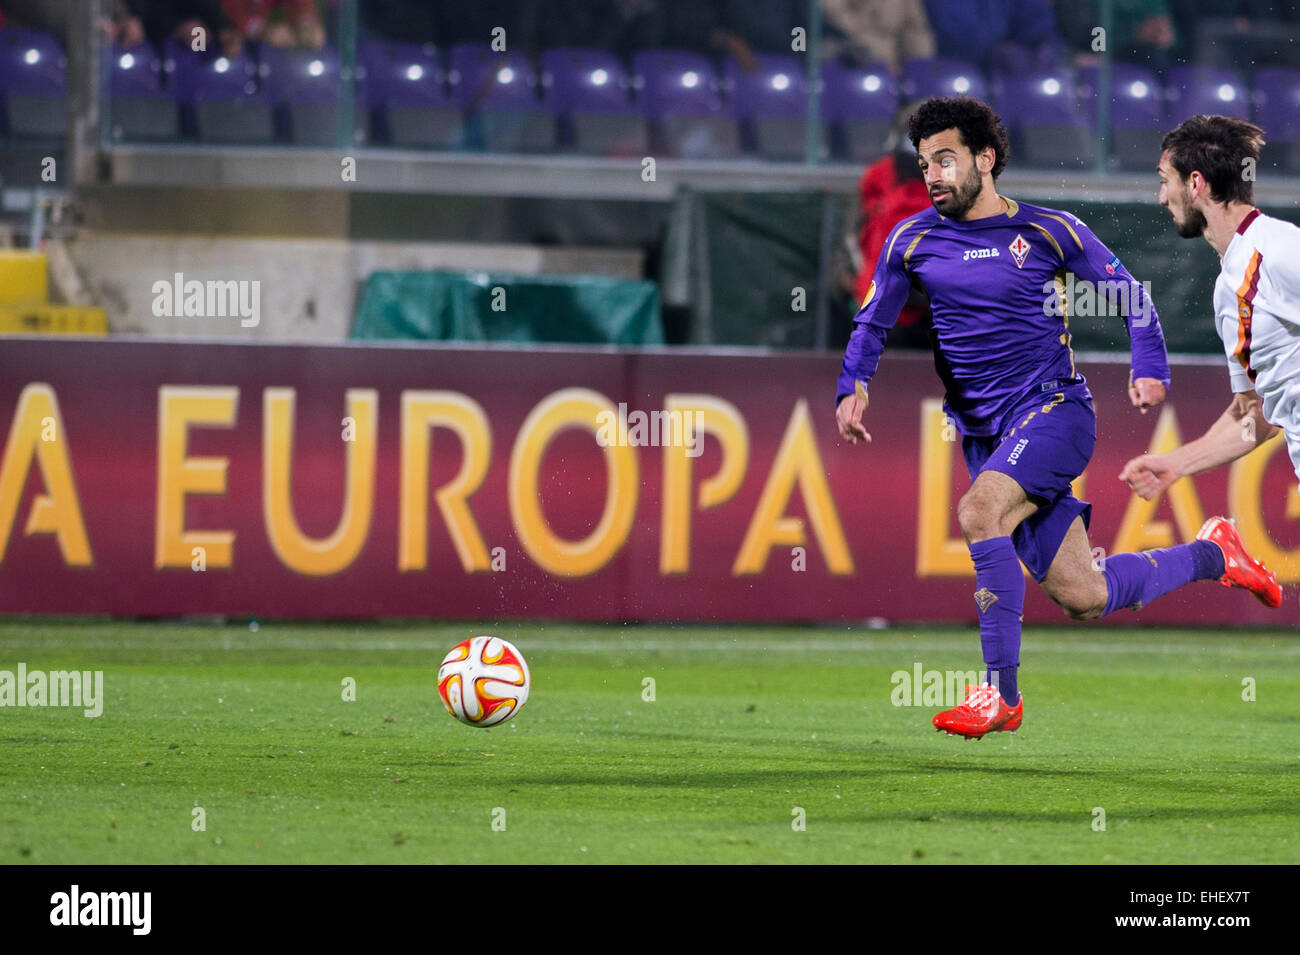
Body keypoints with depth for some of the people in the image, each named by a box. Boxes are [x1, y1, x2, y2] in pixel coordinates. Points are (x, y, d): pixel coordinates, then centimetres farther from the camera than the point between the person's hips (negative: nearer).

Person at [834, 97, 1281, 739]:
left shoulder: (1048, 231, -1)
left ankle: (1001, 692, -23)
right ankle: (1211, 555, 26)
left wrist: (1149, 368, -6)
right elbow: (872, 324, 15)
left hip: (1054, 407, -4)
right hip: (983, 433, 4)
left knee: (978, 512, -31)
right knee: (1081, 600, -1)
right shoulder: (912, 241, 7)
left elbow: (1129, 292, 9)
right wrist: (851, 388, -4)